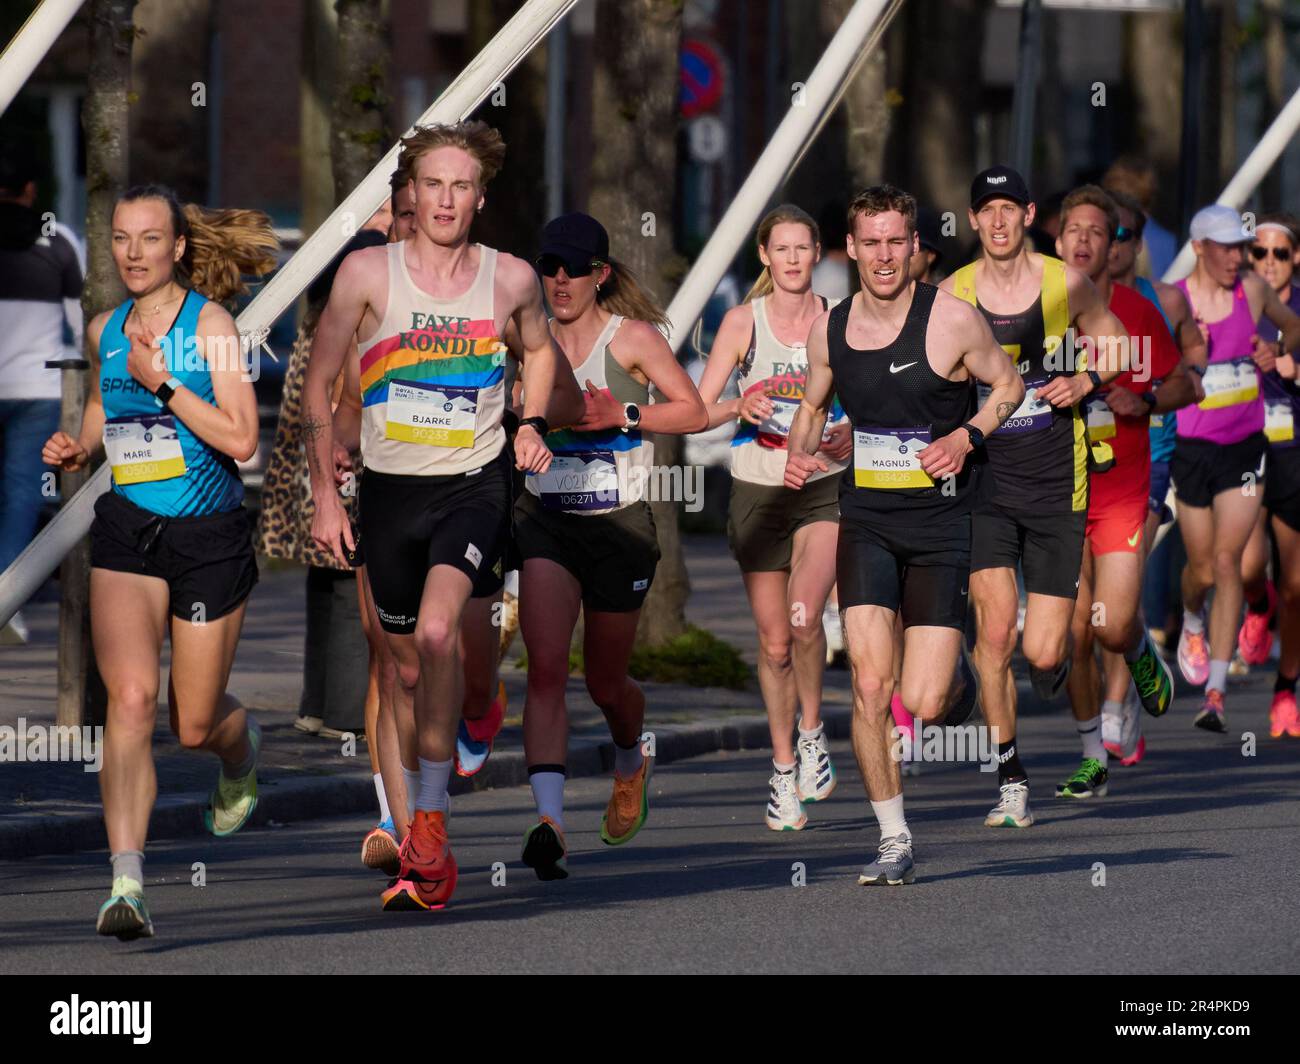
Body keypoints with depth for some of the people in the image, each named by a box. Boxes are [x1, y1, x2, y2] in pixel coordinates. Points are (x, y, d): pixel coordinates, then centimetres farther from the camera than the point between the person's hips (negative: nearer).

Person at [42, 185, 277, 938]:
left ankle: (242, 753, 49)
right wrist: (79, 448, 6)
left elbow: (241, 438, -16)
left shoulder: (210, 324, -9)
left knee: (196, 723, 9)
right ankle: (127, 882, -24)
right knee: (132, 695, -19)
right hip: (127, 534, 2)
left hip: (210, 536, -2)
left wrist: (163, 384, -21)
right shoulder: (104, 332, 6)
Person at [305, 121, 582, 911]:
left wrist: (532, 424, 6)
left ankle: (430, 822, -20)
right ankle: (423, 843, 28)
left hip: (476, 483, -2)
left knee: (437, 633, -26)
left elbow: (540, 348, 21)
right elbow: (320, 382, 2)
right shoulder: (368, 272, -5)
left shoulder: (512, 278, -2)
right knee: (410, 666, 11)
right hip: (390, 488, 2)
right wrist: (325, 494, -1)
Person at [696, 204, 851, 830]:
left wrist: (852, 436, -13)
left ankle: (812, 731, -1)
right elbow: (697, 411, -1)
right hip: (757, 490, 1)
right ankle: (784, 770, 19)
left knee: (804, 615, -24)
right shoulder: (743, 321, -1)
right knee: (773, 641, 4)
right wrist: (739, 408, -21)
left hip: (824, 489, -1)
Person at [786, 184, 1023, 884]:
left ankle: (951, 682, 33)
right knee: (870, 685, -13)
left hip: (940, 522, -2)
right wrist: (798, 453, -1)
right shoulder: (828, 329, 3)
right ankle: (894, 841, 0)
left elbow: (1008, 385, 5)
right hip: (866, 518, 2)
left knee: (923, 705, -7)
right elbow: (812, 408, 20)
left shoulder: (952, 319, -8)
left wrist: (965, 437, -12)